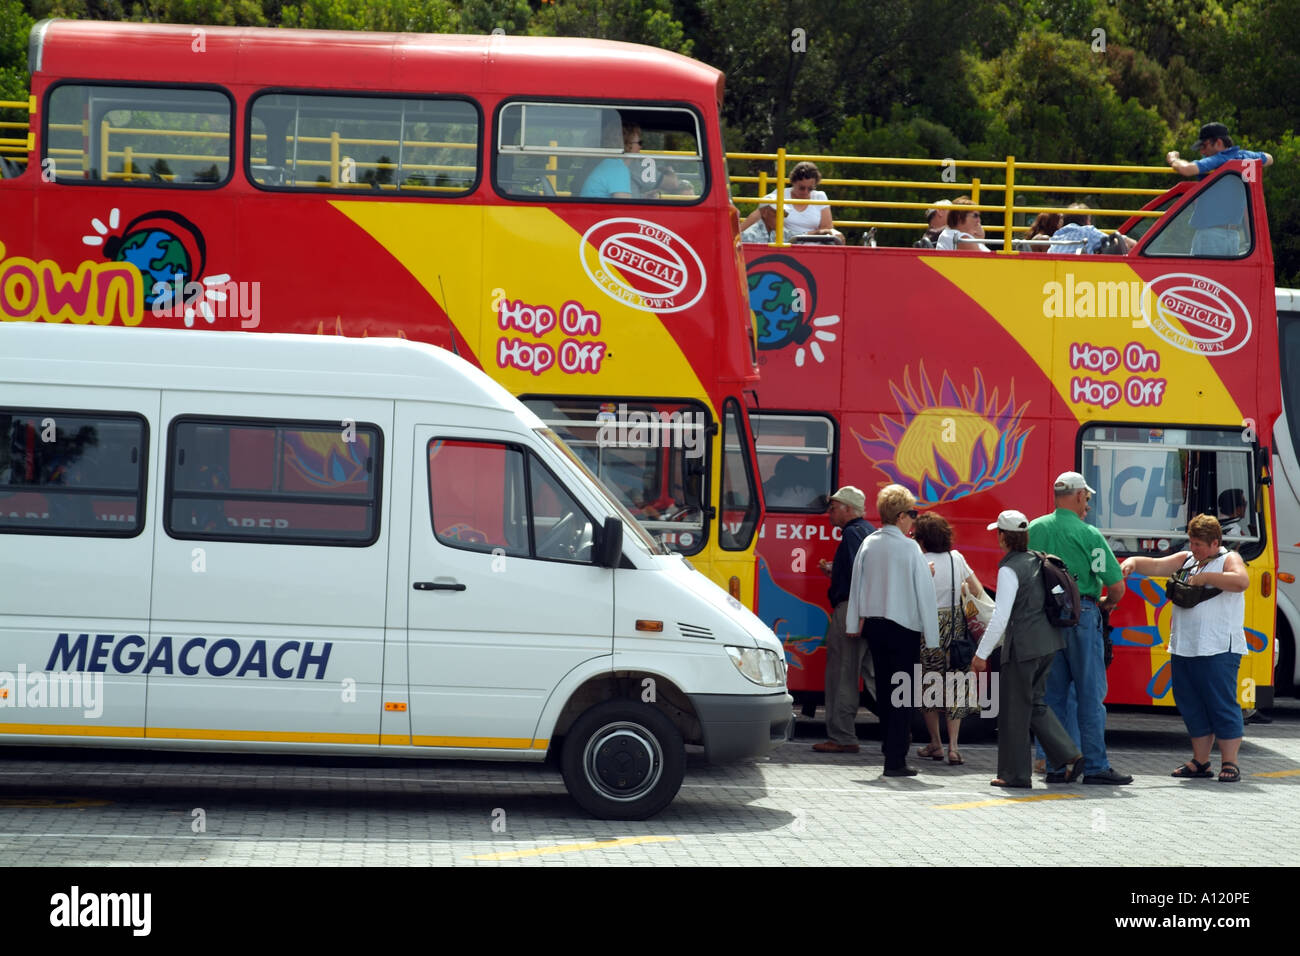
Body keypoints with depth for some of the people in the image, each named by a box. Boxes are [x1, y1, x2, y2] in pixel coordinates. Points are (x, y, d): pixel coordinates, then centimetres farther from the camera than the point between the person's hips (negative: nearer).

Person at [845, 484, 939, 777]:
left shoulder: (868, 544, 2)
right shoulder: (910, 549, -12)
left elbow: (857, 584, 8)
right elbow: (924, 593, -10)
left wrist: (856, 622, 17)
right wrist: (932, 637, -6)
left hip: (873, 625, 5)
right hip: (904, 627, -5)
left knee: (883, 687, 16)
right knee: (902, 695, -1)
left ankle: (890, 749, 25)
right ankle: (895, 761, -3)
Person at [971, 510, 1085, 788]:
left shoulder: (1009, 569, -15)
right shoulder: (1037, 561, 9)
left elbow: (1001, 617, -19)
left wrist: (981, 654, -13)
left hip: (1024, 646, -8)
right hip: (1049, 642, 8)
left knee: (1014, 708, 3)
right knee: (1035, 703, 18)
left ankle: (1015, 774, 10)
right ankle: (1070, 755, 8)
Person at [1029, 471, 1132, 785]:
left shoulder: (1034, 529, 6)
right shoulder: (1088, 534, -8)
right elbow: (1116, 585, -9)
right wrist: (1107, 603, 12)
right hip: (1081, 614, -5)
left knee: (1053, 693, 10)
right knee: (1090, 694, 1)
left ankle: (1055, 765, 11)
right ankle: (1095, 766, 1)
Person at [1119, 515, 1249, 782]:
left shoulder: (1229, 559, -2)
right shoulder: (1186, 559, 17)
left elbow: (1242, 581, -21)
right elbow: (1157, 566, 11)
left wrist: (1205, 577, -16)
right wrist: (1134, 562, -8)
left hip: (1218, 650, -7)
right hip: (1184, 648, 7)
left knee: (1221, 705, -5)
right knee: (1191, 707, 10)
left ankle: (1229, 764, 1)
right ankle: (1200, 762, 18)